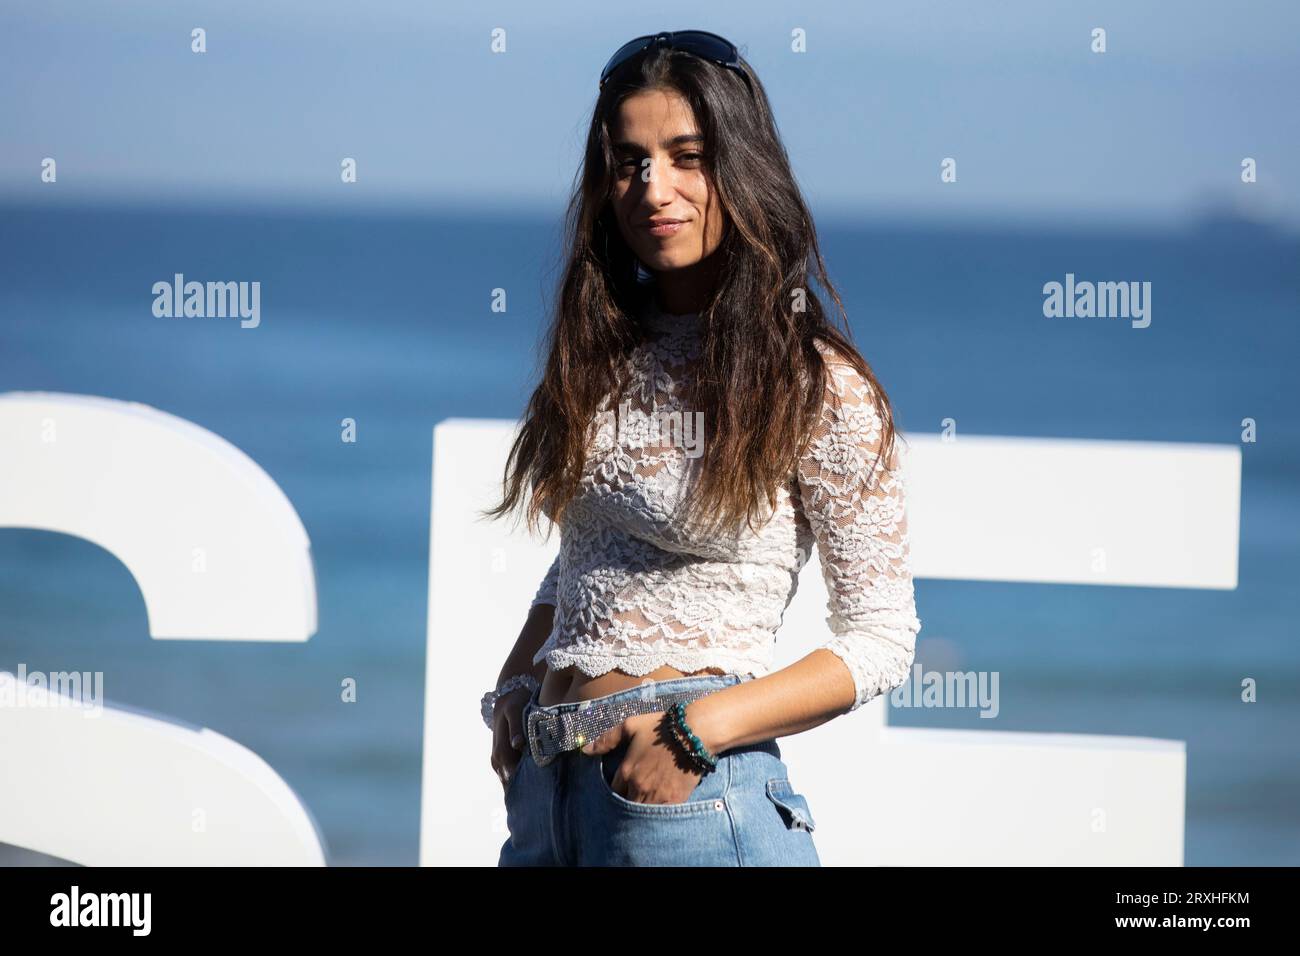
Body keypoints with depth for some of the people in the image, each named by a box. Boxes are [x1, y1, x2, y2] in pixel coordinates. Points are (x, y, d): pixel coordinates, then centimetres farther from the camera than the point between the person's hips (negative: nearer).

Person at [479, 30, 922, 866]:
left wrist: (703, 726, -18)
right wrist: (515, 688, 5)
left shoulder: (820, 388, -8)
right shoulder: (605, 356, 9)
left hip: (690, 796, -6)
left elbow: (881, 640, -7)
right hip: (547, 789, 6)